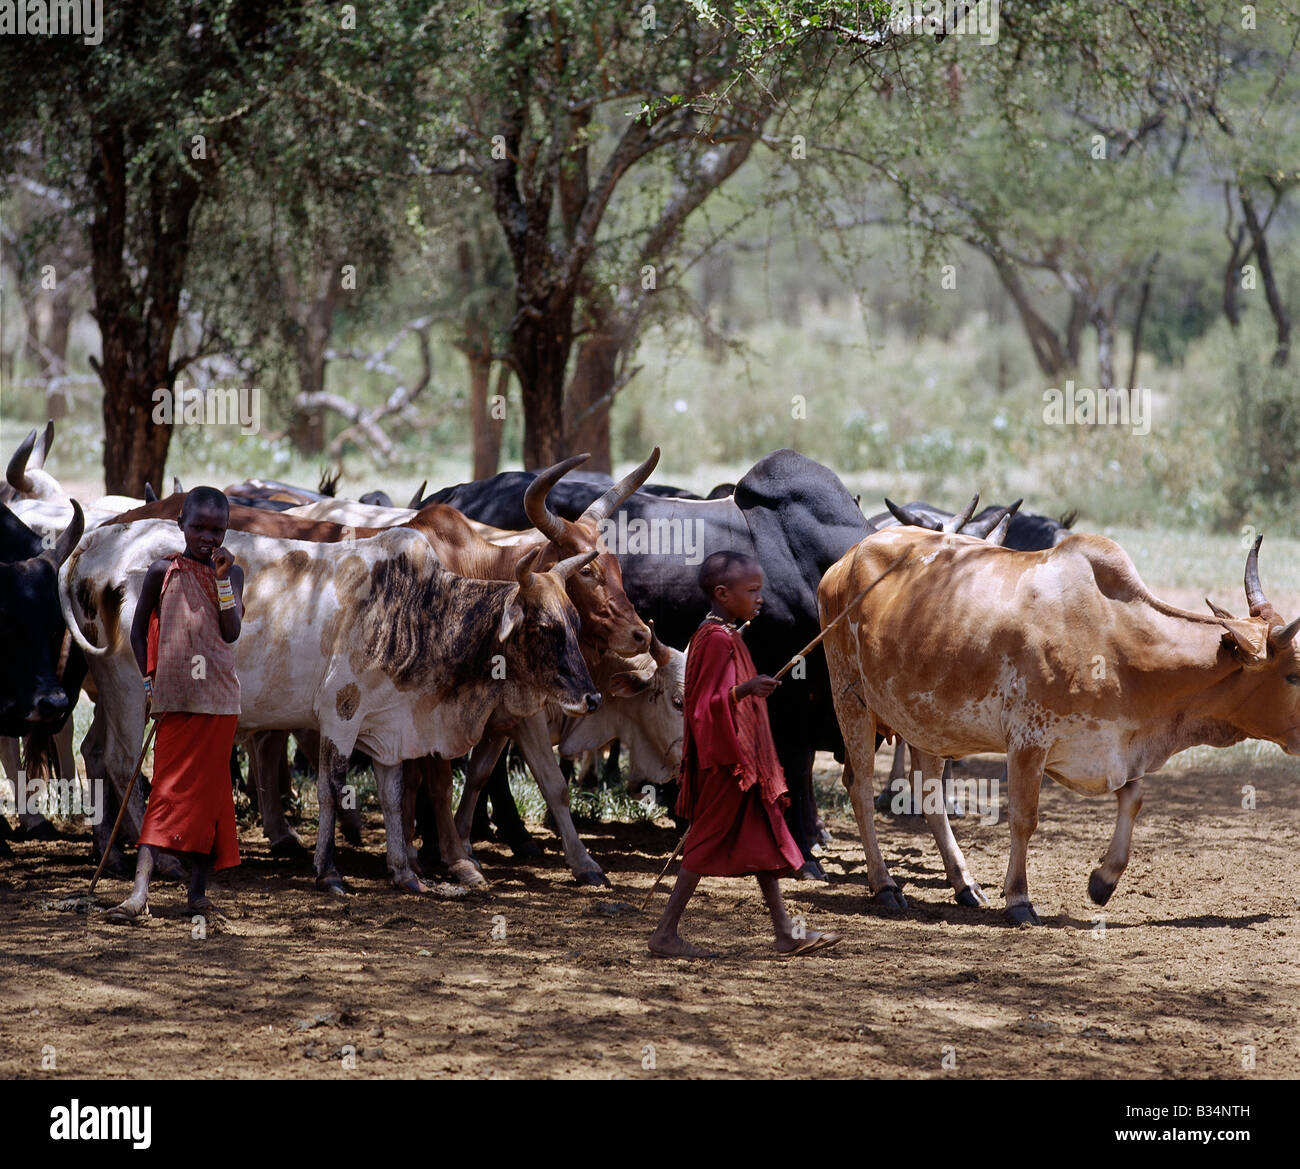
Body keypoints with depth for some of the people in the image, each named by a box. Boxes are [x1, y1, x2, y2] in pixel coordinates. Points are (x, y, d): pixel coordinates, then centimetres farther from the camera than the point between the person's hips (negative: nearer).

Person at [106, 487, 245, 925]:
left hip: (218, 699, 2)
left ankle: (199, 891, 11)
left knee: (209, 791, 5)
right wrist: (149, 681, 3)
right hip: (174, 699, -2)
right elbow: (139, 631, 11)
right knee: (169, 793, -9)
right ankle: (140, 892, -16)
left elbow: (231, 632, -7)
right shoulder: (164, 571, 2)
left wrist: (222, 578, -12)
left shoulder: (231, 572, 6)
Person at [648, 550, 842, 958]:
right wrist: (745, 690, -39)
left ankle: (786, 932, 14)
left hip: (744, 757, 10)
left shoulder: (725, 636, 13)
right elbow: (707, 705, -24)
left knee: (765, 840, 11)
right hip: (725, 760, -10)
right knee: (708, 842, -6)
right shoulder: (717, 640, -17)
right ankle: (666, 933, -2)